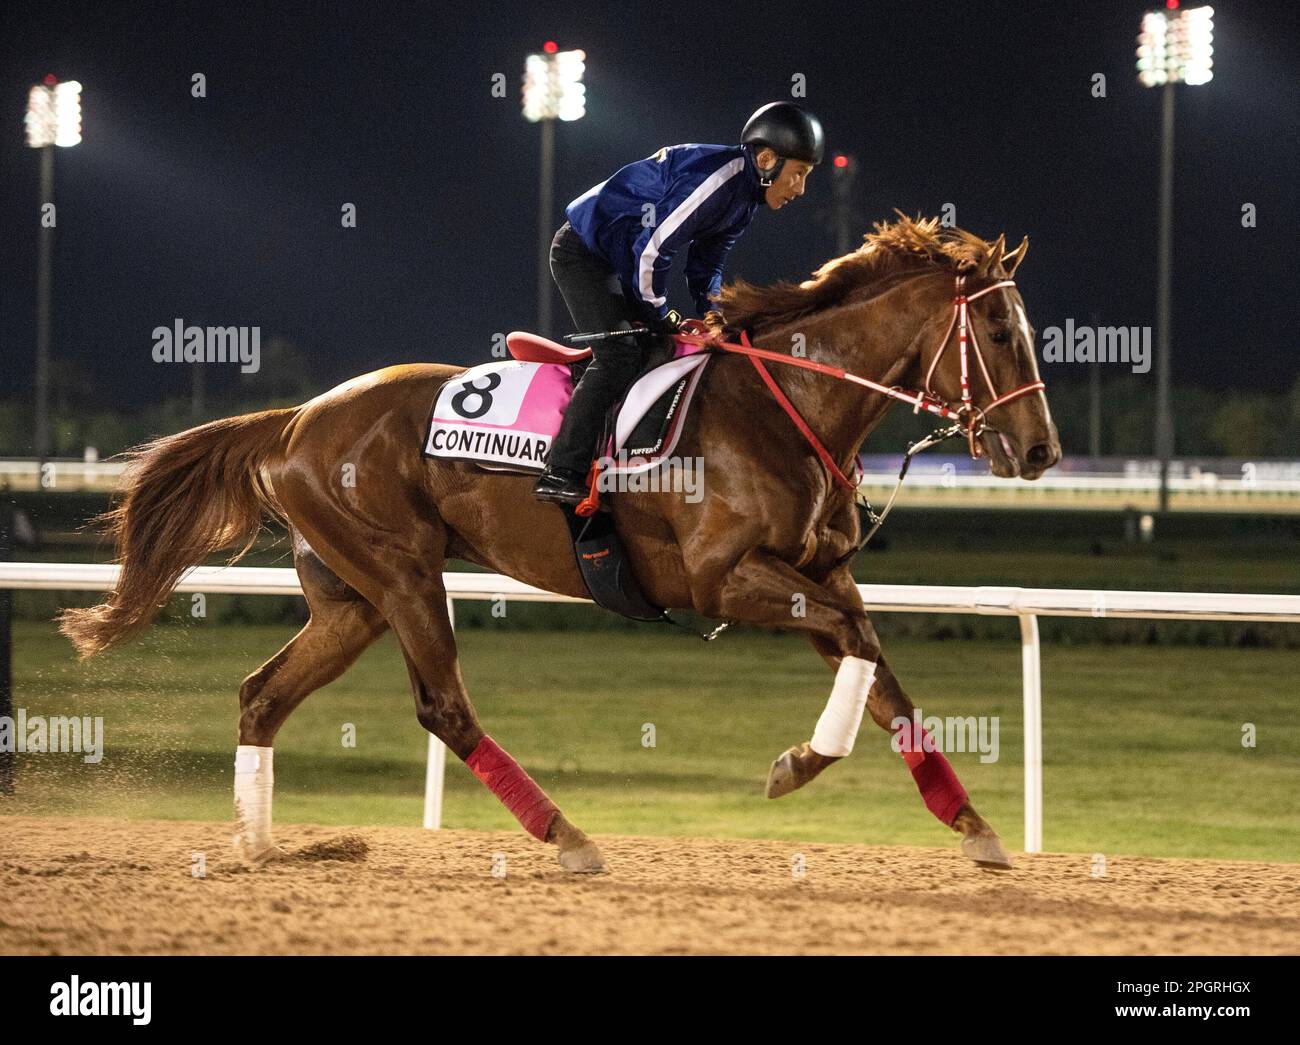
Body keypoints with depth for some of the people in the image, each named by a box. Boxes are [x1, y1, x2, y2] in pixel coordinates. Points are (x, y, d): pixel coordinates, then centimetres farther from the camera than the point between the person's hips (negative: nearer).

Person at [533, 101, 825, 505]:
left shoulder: (743, 198, 6)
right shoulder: (718, 178, -27)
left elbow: (705, 267, 16)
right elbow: (652, 250, -27)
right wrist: (659, 316, -14)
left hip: (616, 259, 11)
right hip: (582, 250, -11)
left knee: (653, 350, 11)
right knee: (619, 355, -20)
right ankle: (561, 475, -24)